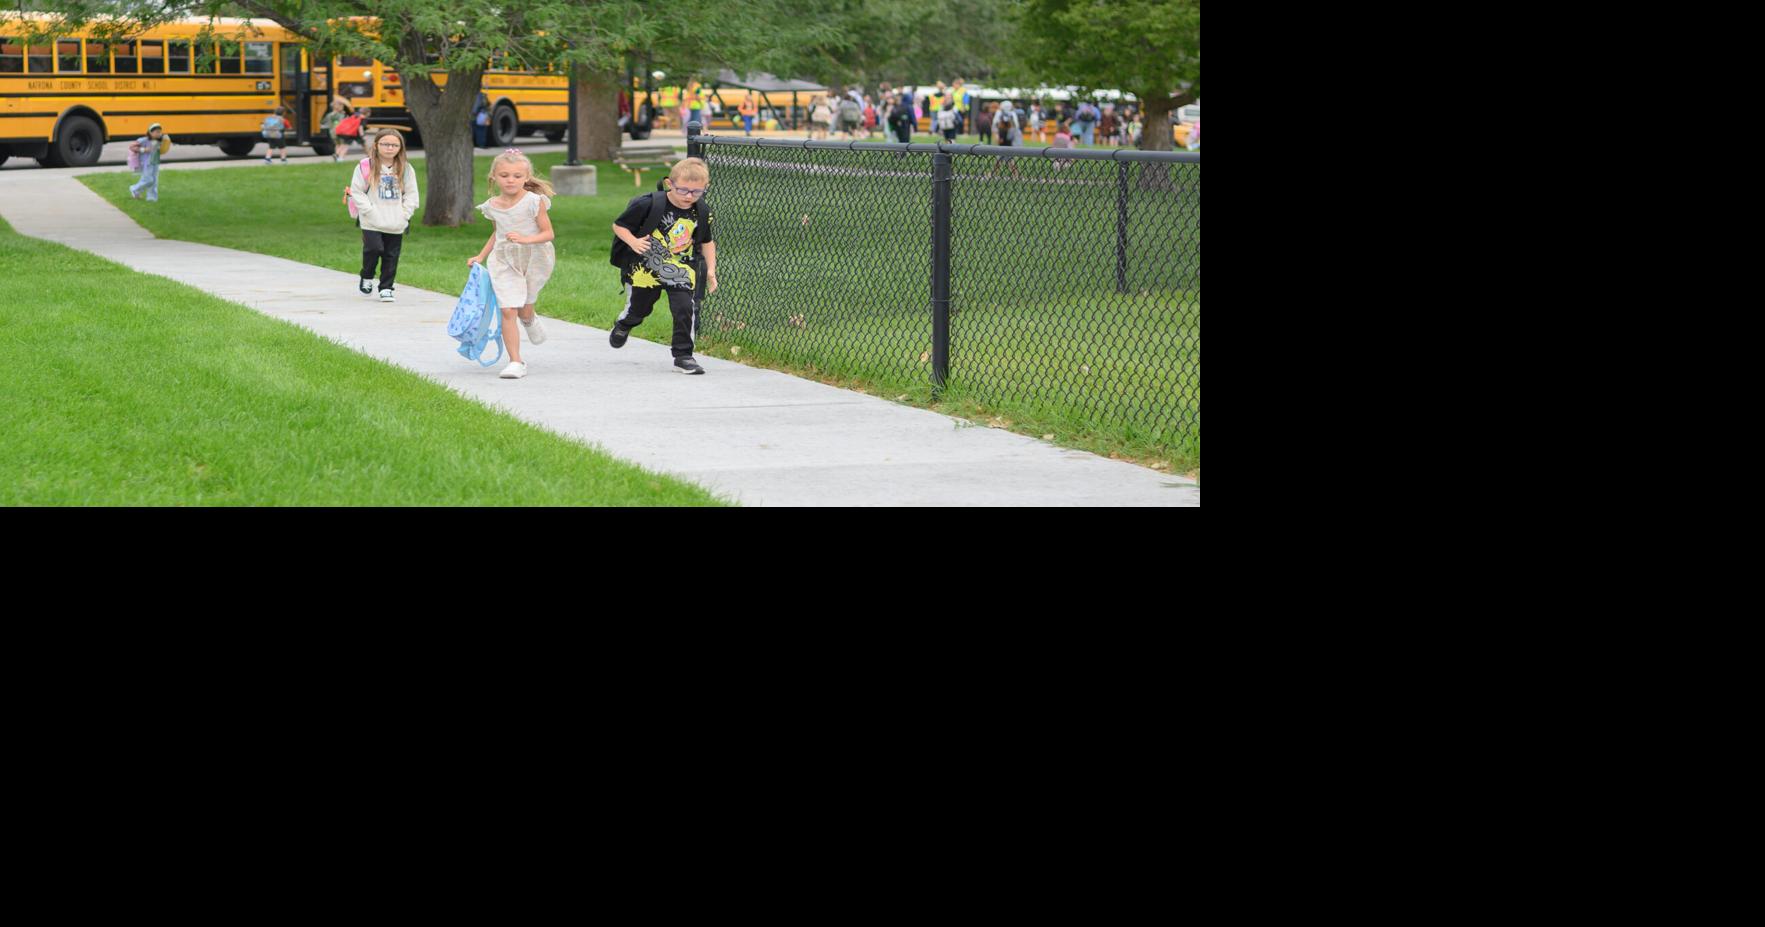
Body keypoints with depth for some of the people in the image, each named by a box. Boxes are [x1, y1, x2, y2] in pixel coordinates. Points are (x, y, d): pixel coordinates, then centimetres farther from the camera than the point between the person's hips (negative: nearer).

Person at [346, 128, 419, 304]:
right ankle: (367, 277, 15)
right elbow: (356, 192, -3)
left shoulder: (406, 169, 4)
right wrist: (369, 211, -11)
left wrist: (404, 214, -3)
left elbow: (411, 195, 8)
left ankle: (386, 288, 17)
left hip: (396, 224, 3)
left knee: (391, 256, 5)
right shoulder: (366, 167, -4)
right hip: (372, 223, -3)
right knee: (373, 248, -13)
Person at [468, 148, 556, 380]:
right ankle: (516, 362, -3)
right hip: (503, 261, 2)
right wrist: (481, 256, 16)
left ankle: (531, 320, 51)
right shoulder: (493, 206, 2)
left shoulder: (534, 201, -13)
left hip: (534, 259, -2)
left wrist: (525, 239, -29)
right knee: (508, 311, -9)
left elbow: (548, 233, -13)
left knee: (524, 311, 11)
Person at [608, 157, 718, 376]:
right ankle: (623, 326, 53)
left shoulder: (702, 212, -6)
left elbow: (707, 241, 11)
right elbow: (618, 225, -11)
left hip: (682, 271, 2)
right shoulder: (649, 204, -20)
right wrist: (633, 242, -29)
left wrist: (711, 271, 5)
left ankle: (683, 356, 0)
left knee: (686, 309, -14)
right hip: (646, 268, -2)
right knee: (638, 309, 16)